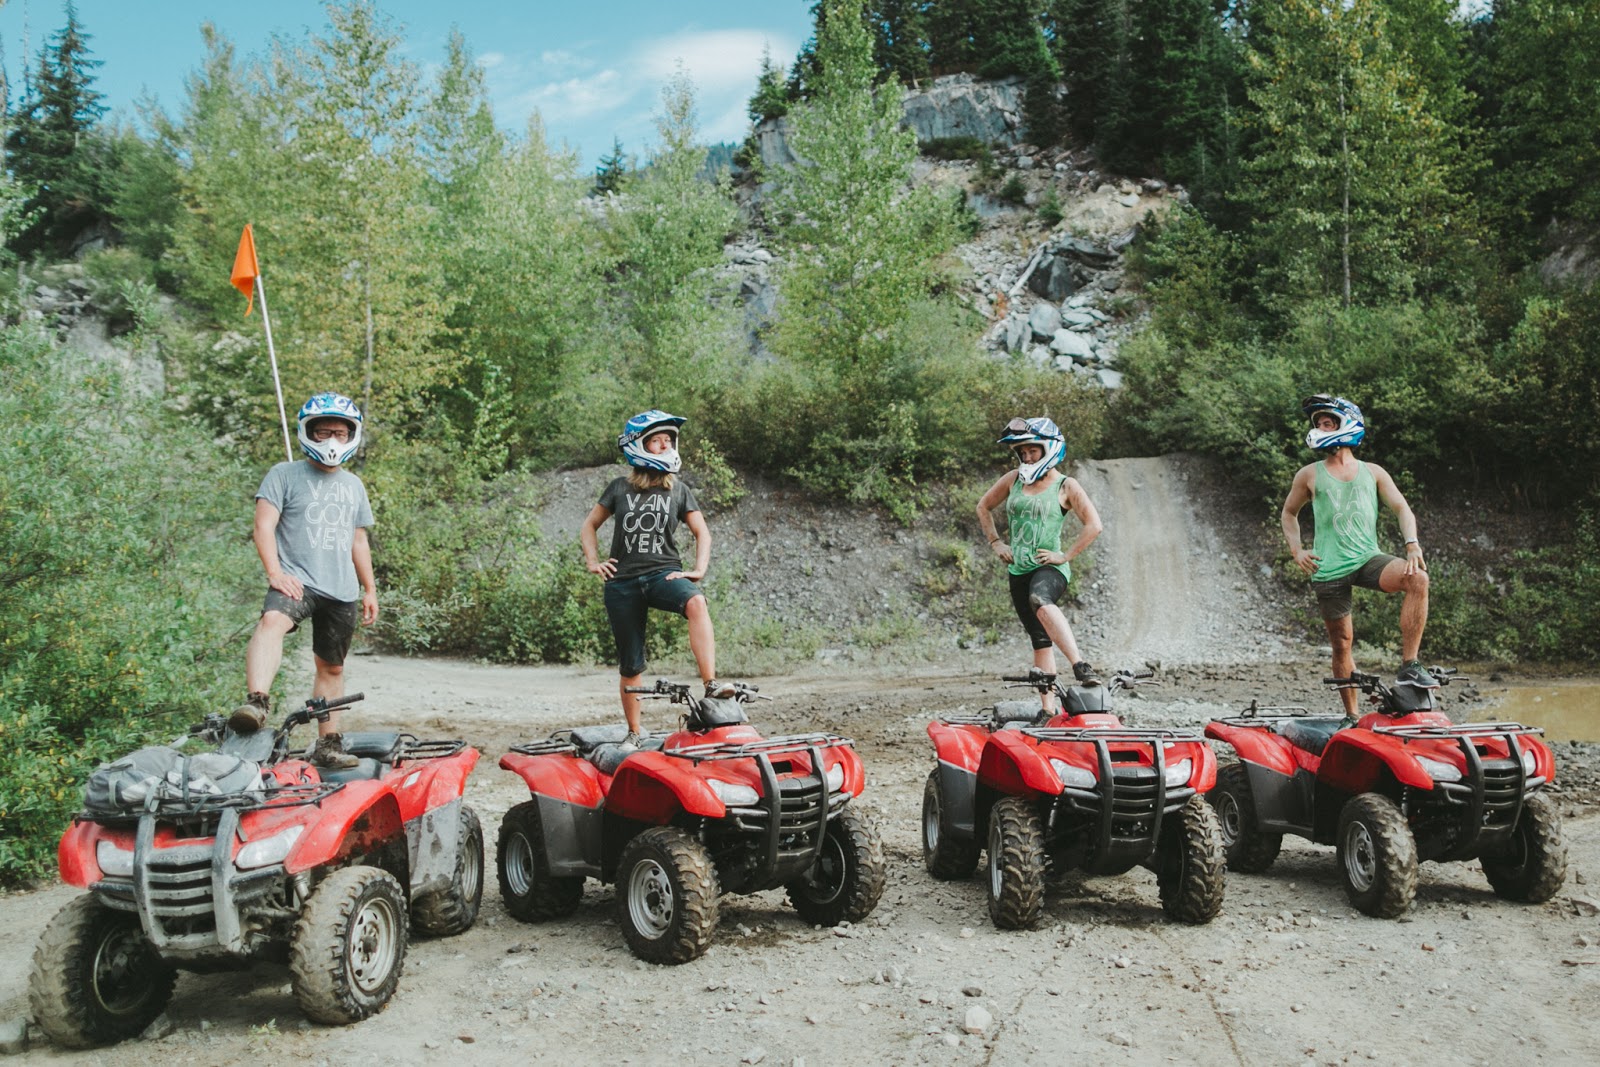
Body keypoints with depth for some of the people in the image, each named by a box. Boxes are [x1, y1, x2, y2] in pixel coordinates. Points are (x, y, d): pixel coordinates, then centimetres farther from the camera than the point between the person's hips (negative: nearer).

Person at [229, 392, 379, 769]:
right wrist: (275, 572, -19)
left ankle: (328, 744, 17)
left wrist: (370, 590, 22)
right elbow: (264, 526, -6)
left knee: (332, 668, 9)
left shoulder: (354, 486, 21)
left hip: (343, 590, 5)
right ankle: (256, 703, -51)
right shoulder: (285, 475, 4)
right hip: (297, 580, -5)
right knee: (272, 621, -36)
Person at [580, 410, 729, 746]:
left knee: (696, 602, -36)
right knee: (630, 665, 5)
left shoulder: (679, 490, 9)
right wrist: (593, 562, 5)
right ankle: (634, 731, 22)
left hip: (664, 573, -1)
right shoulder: (619, 488, 9)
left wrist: (699, 569, -6)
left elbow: (702, 532, 9)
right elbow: (589, 526, 18)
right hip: (622, 582, 1)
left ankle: (711, 684, -43)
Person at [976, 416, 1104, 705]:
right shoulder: (1014, 479, 10)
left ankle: (1081, 667, -45)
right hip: (1018, 571, 5)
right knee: (1040, 640, 6)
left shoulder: (1066, 486, -2)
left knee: (1040, 601, -38)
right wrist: (995, 542, 15)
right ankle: (1048, 709, 9)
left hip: (1049, 568, -5)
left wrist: (1065, 556, -11)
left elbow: (1094, 526, -8)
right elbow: (984, 507, 23)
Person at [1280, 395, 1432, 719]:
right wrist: (1296, 550, 4)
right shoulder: (1309, 475, 7)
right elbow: (1289, 513, 19)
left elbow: (1402, 508, 3)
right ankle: (1351, 716, 18)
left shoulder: (1373, 472, 8)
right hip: (1328, 569, 0)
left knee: (1417, 578, -28)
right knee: (1342, 643, 3)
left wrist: (1413, 545, -14)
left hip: (1368, 559, 1)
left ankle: (1409, 666, -24)